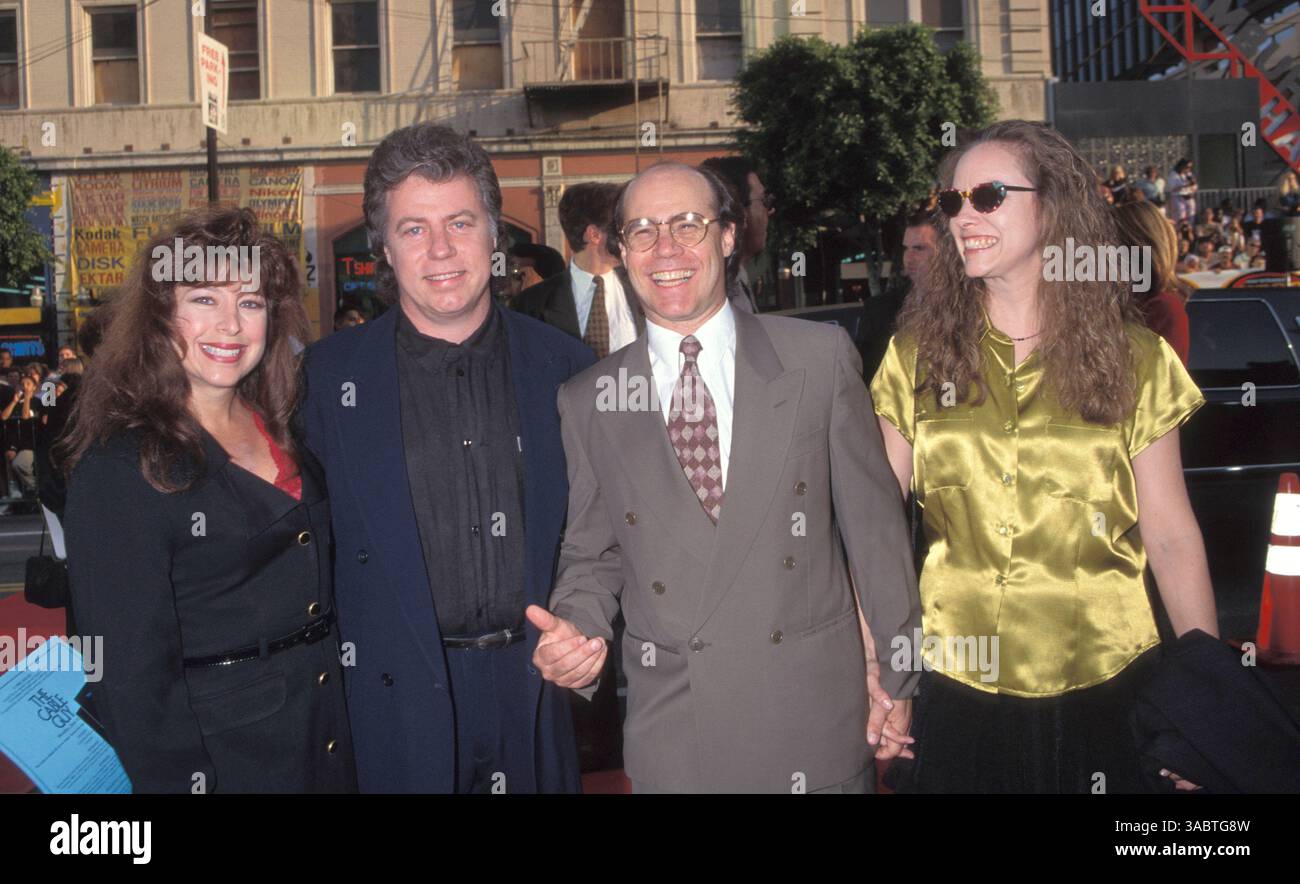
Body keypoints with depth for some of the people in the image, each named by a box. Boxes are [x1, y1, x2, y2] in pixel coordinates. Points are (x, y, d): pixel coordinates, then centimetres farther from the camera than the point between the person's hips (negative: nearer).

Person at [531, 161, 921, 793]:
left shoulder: (820, 357, -3)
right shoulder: (587, 401, 1)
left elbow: (872, 522, 0)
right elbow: (592, 553, 9)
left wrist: (895, 675, 2)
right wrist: (577, 627, -12)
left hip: (814, 716, 0)